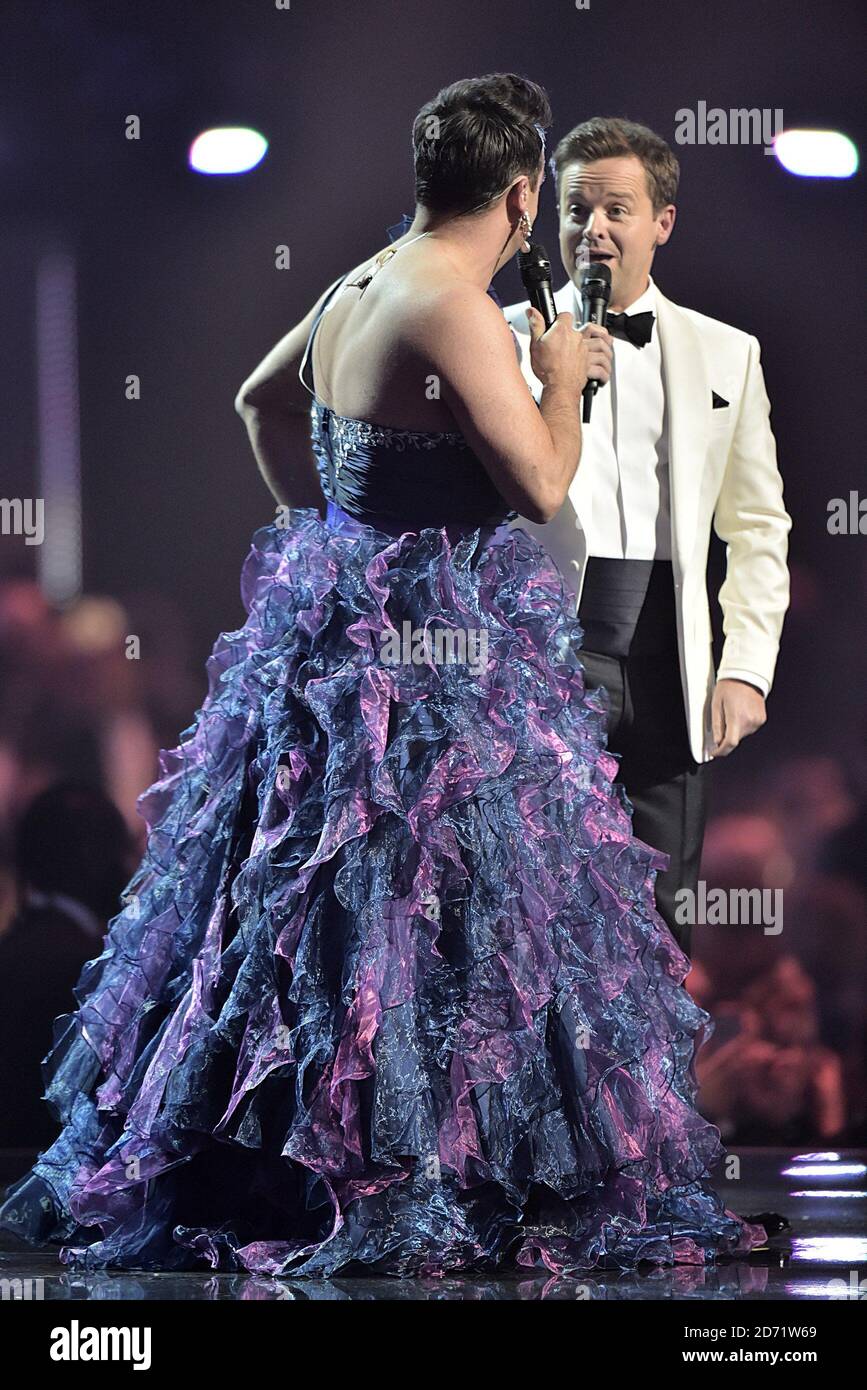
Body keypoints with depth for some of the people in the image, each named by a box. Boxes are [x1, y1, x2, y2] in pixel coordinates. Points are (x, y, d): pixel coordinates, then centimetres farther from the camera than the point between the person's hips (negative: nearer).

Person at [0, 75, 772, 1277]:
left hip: (336, 625, 9)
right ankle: (398, 1188, -2)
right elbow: (541, 484, -19)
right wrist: (563, 376, -2)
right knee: (448, 913, -4)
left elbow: (260, 402, 26)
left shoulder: (356, 291, 10)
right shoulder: (458, 311, -18)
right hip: (437, 653, -9)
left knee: (302, 904, 14)